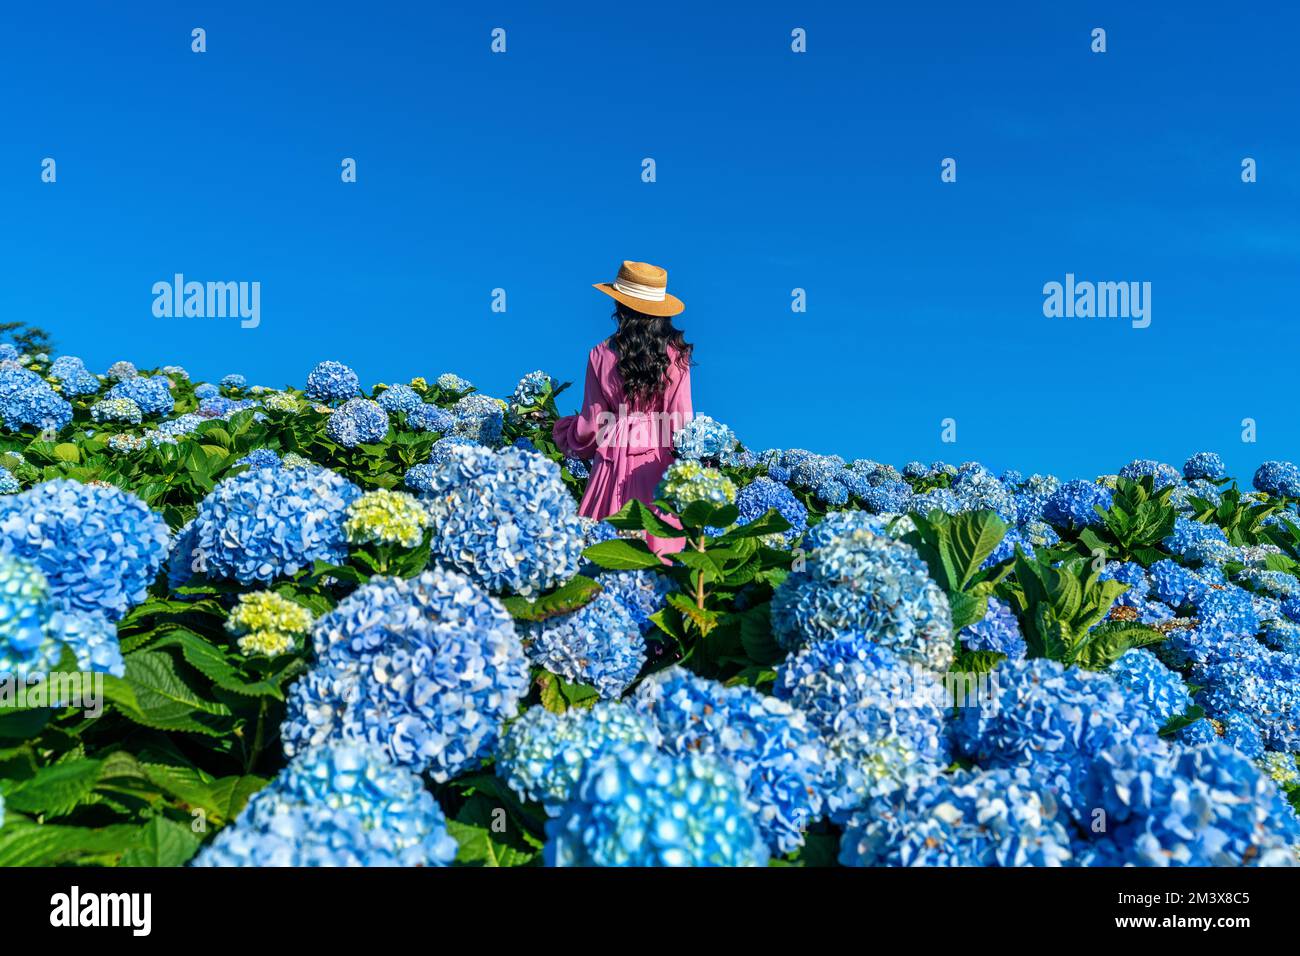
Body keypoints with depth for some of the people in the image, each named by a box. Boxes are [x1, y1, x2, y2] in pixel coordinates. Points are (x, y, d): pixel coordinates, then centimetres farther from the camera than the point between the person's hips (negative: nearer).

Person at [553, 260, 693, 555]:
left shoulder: (602, 355, -7)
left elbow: (591, 423, 0)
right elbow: (680, 419, -4)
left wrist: (565, 433, 21)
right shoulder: (675, 354, -6)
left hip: (616, 462, 0)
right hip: (659, 462, 1)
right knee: (658, 542, 7)